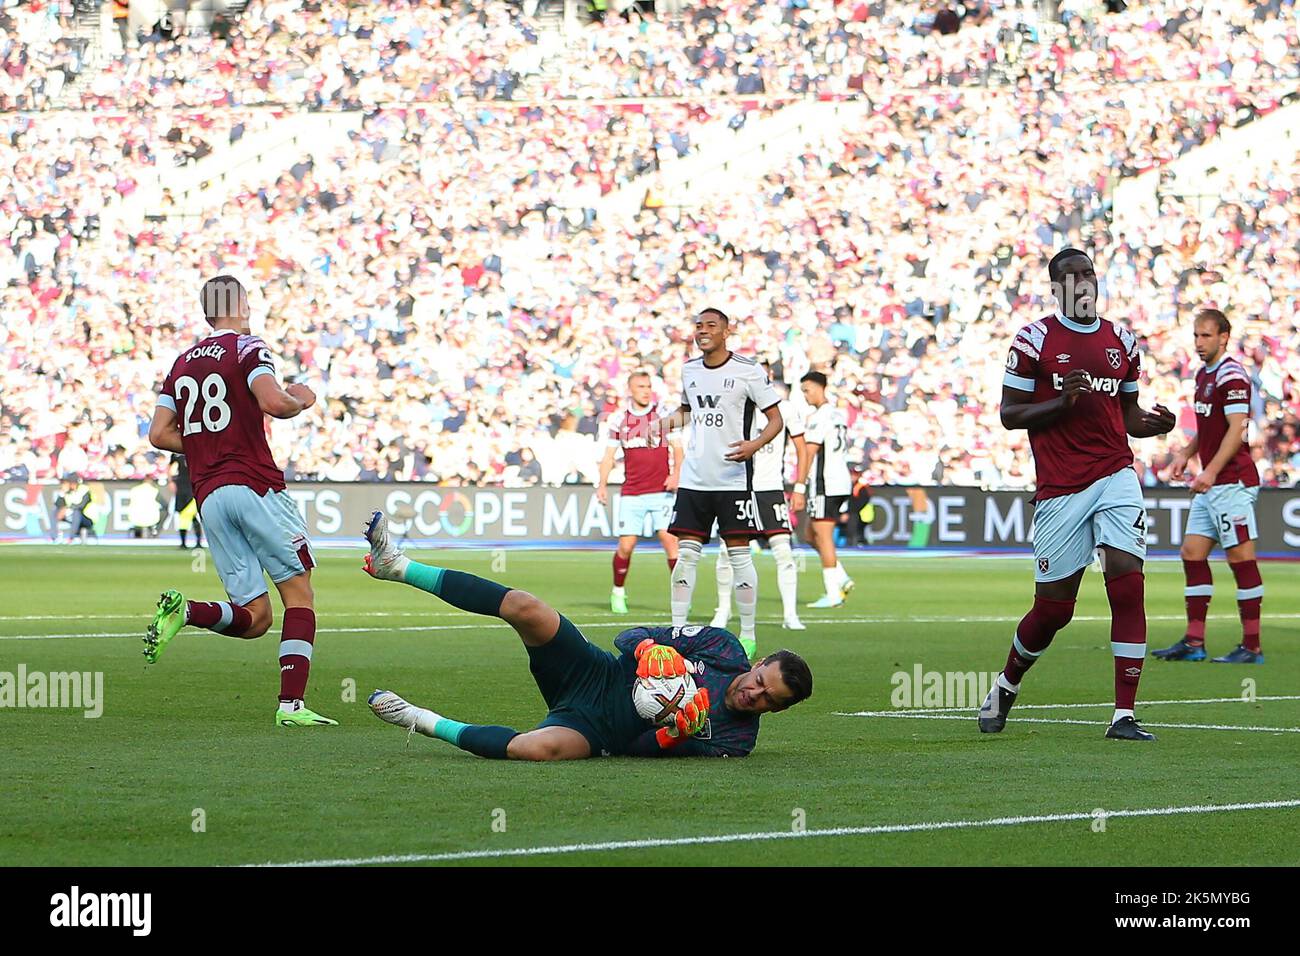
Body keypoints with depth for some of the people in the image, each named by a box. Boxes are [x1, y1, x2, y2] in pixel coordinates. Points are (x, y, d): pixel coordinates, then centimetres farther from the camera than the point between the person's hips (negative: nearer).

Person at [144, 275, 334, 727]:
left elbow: (160, 434, 13)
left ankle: (184, 610, -19)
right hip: (254, 486, -6)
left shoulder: (182, 363, 18)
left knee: (254, 617, 7)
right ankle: (292, 704, -8)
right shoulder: (247, 349, -2)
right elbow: (274, 402, -19)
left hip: (208, 498, 6)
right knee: (299, 595, 2)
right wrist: (301, 400, 3)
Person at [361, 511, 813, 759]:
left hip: (595, 729, -3)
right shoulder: (724, 648, 0)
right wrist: (647, 651, -17)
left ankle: (427, 723, -16)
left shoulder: (737, 739, -7)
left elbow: (641, 750, -10)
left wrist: (674, 735, -31)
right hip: (598, 674, 4)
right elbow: (636, 637, 5)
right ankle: (397, 565, -13)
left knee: (541, 748, -39)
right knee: (525, 607, -23)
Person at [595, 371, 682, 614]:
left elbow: (677, 448, 3)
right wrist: (602, 484, 3)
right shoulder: (619, 418, 8)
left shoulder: (663, 414, 4)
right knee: (626, 544, -2)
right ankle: (618, 592, 18)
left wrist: (676, 474, -13)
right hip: (631, 492, 2)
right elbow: (609, 454, 13)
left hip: (661, 490, -2)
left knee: (669, 538, -14)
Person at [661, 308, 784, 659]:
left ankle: (748, 636, 3)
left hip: (733, 477, -5)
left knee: (738, 553, -3)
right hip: (694, 477, 5)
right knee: (686, 552, 1)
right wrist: (670, 420, 7)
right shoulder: (689, 370, 11)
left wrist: (754, 445, -22)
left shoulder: (747, 371, -6)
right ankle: (677, 630, 4)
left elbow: (776, 419, -4)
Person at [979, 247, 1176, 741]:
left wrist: (1154, 424, -3)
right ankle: (1006, 686, 31)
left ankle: (1124, 715, -10)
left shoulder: (1121, 340, 12)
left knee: (1128, 585, -12)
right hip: (1060, 487, -3)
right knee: (1054, 605, 2)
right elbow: (1009, 414, -1)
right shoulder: (1034, 340, -1)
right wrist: (1062, 402, -16)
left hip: (1115, 475, 3)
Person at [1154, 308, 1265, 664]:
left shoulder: (1231, 375, -13)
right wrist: (1186, 455, 15)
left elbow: (1236, 428, -20)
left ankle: (1252, 646, -4)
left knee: (1241, 559, -7)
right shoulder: (1204, 375, 17)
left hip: (1232, 481, -10)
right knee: (1193, 553, 7)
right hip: (1210, 485, 10)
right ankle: (1194, 642, 10)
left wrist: (1211, 471, -26)